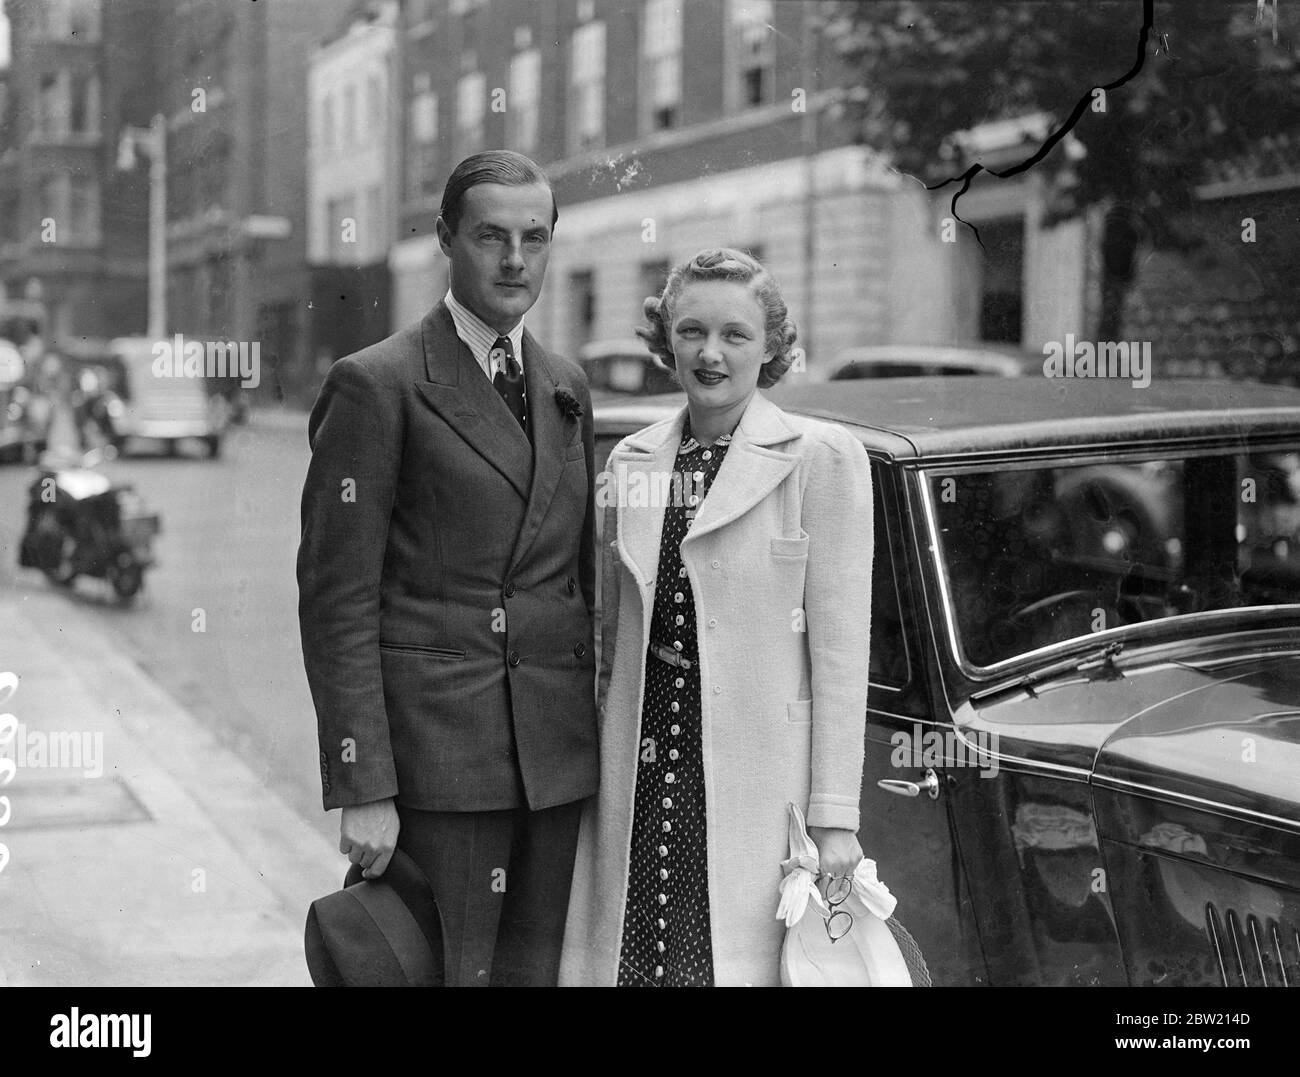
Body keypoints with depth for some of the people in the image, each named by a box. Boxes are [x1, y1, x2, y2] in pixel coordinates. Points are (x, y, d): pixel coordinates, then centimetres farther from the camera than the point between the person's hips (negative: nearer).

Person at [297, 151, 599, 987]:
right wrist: (363, 791, -14)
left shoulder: (567, 386, 14)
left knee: (534, 970, 11)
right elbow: (338, 600, -9)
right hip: (438, 755, -6)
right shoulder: (376, 385, -6)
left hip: (559, 757, 6)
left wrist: (600, 731, 12)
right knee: (448, 971, -2)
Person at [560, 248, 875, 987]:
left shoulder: (823, 458, -4)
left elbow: (839, 647, -7)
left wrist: (836, 816, -10)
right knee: (630, 955, 3)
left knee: (739, 959, -3)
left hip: (758, 772, -4)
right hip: (642, 770, 4)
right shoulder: (631, 462, 10)